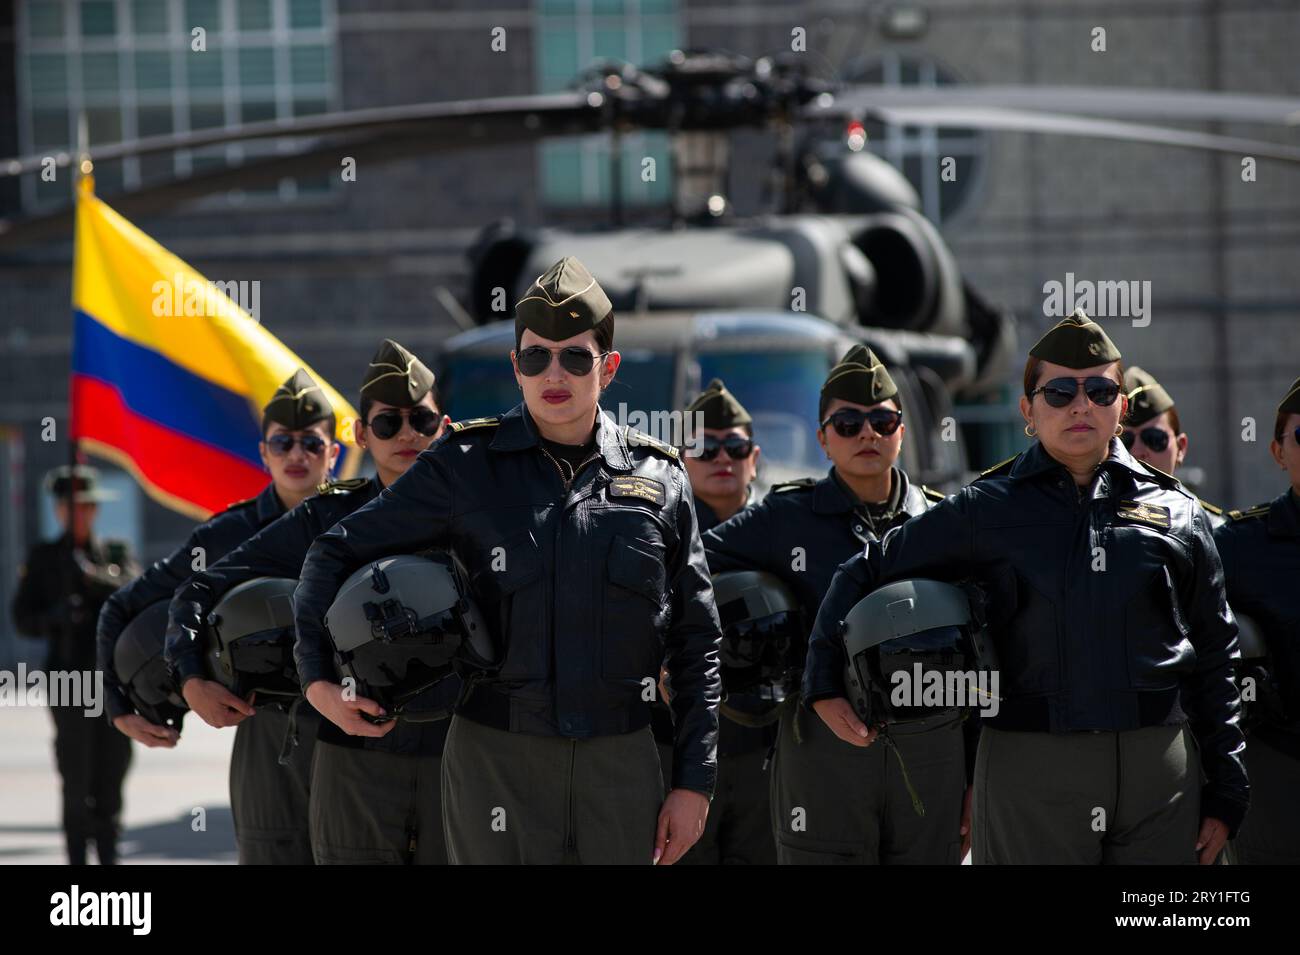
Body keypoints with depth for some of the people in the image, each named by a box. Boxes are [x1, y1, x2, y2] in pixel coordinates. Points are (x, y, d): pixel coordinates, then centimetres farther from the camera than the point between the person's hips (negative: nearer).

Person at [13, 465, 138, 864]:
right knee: (77, 778, -8)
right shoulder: (43, 557, 6)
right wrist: (56, 616, -17)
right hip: (69, 678, -2)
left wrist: (96, 576, -22)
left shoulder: (115, 552, 12)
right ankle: (77, 859, -5)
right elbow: (23, 619, 4)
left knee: (112, 774, 4)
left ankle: (108, 855, 15)